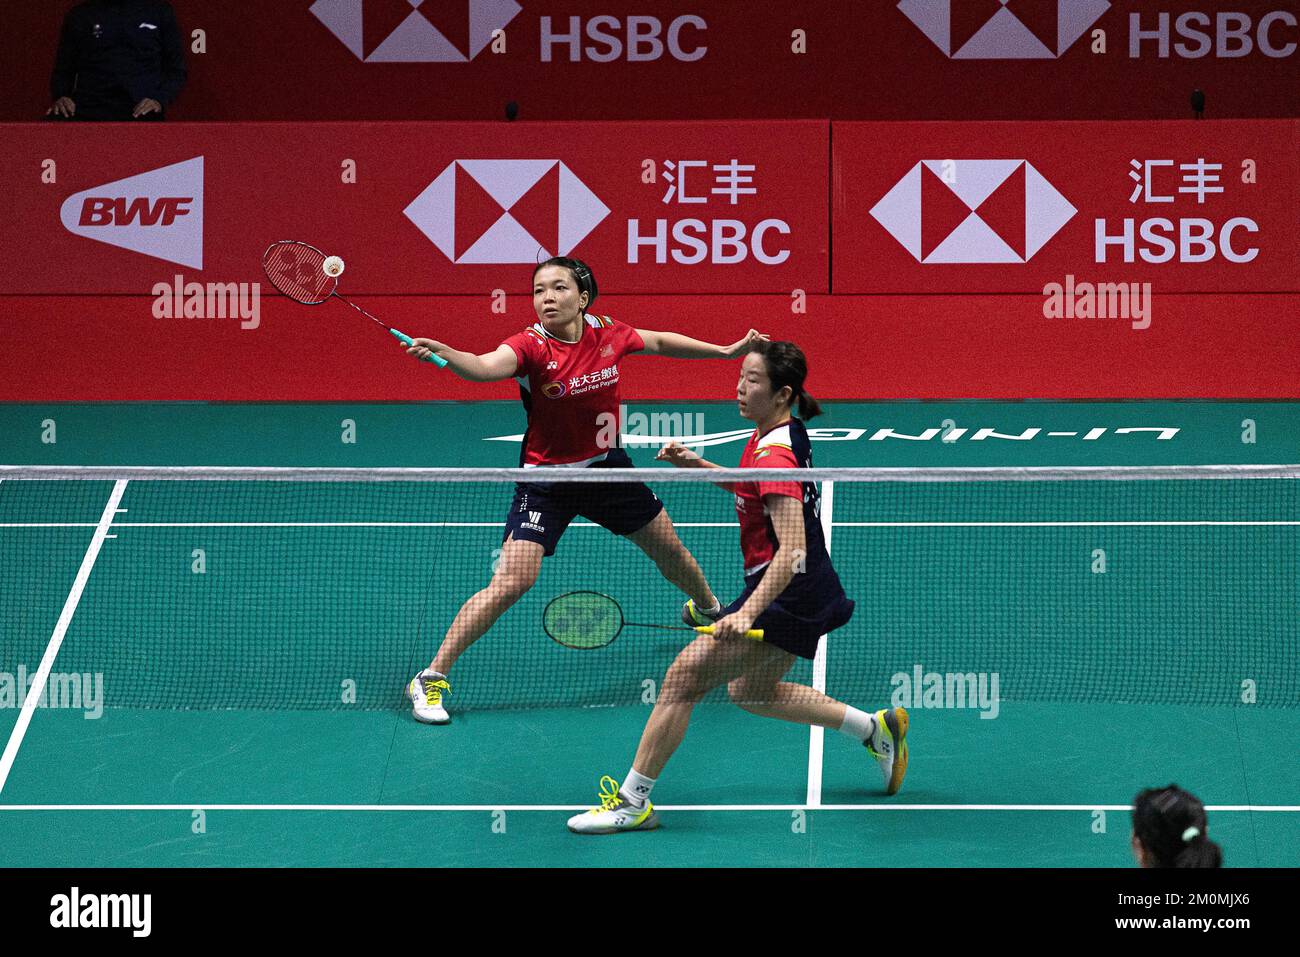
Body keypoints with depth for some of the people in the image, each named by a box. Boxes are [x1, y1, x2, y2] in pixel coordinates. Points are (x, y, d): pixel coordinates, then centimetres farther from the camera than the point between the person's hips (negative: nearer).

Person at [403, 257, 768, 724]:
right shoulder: (531, 346, -24)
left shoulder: (608, 334, -10)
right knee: (511, 581, -18)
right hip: (547, 477, -5)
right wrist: (442, 352, -65)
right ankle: (431, 678, -9)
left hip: (606, 466, 5)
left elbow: (661, 342, 12)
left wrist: (726, 351, 16)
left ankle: (706, 608, 56)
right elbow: (485, 367, -45)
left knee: (671, 550, 21)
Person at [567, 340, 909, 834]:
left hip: (786, 592, -10)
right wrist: (698, 465, 14)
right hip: (812, 595, 10)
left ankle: (632, 802, -6)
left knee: (684, 678, -10)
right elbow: (757, 488, 28)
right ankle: (877, 727, 30)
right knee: (751, 692, 28)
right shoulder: (776, 435, 6)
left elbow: (792, 551, -30)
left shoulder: (775, 454, -22)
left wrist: (747, 613, -39)